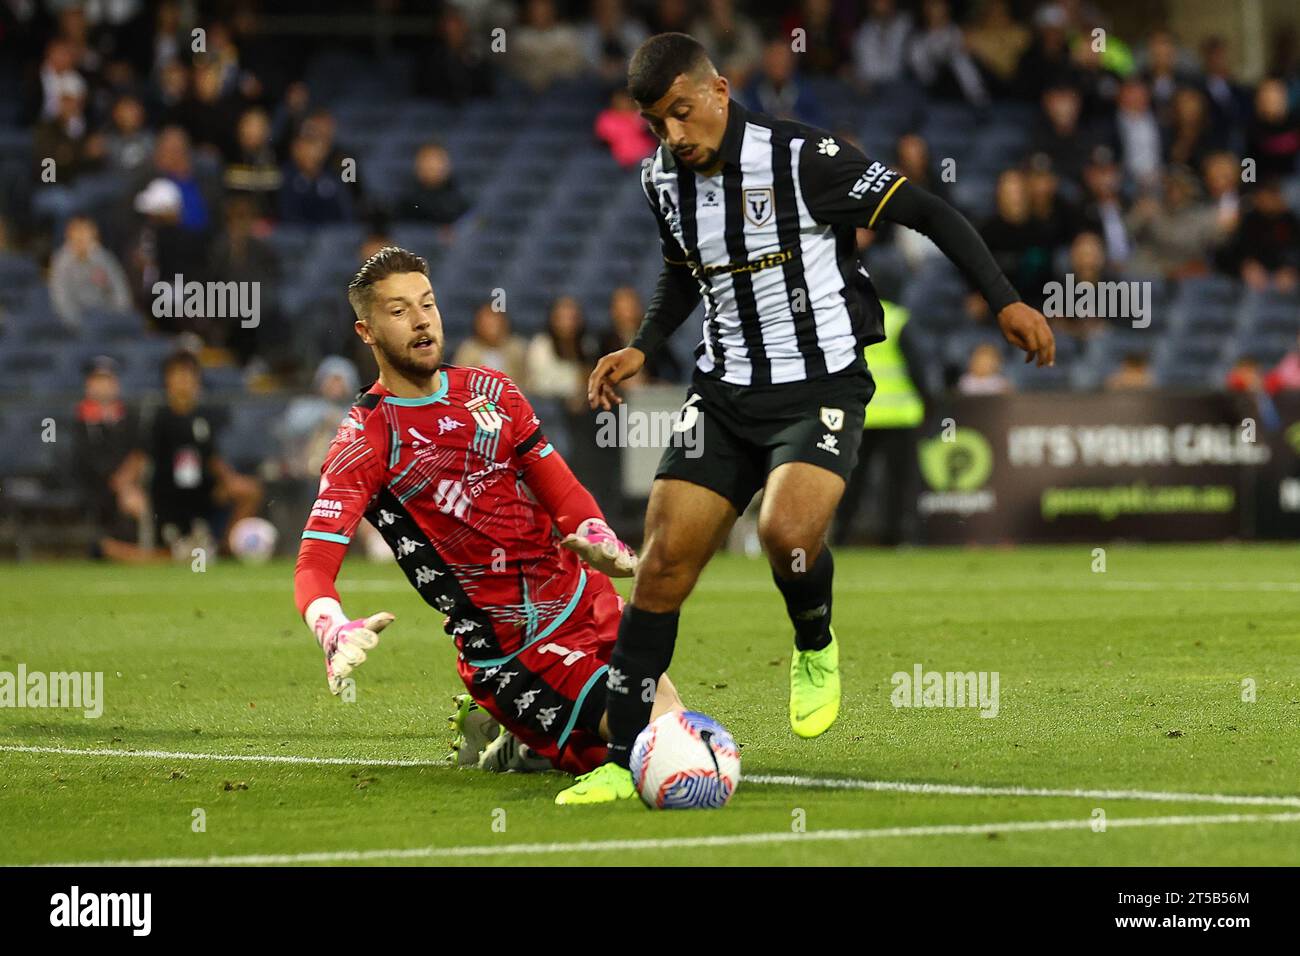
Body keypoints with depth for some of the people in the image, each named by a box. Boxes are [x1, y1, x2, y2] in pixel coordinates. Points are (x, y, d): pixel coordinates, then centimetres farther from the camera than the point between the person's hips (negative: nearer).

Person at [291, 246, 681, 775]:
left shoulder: (490, 391, 8)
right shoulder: (364, 441, -10)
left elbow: (562, 492, 12)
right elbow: (313, 566, -17)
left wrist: (597, 537, -12)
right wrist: (336, 635, -39)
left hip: (587, 603, 6)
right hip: (512, 651, -6)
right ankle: (520, 745, 11)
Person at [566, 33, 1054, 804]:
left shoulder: (801, 157, -16)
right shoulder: (663, 180, 4)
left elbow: (928, 212, -9)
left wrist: (1004, 302, -13)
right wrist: (642, 349, 11)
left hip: (820, 387, -5)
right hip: (724, 394, 5)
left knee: (786, 532, -31)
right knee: (663, 561, -7)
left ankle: (816, 648, 3)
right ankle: (622, 762, -1)